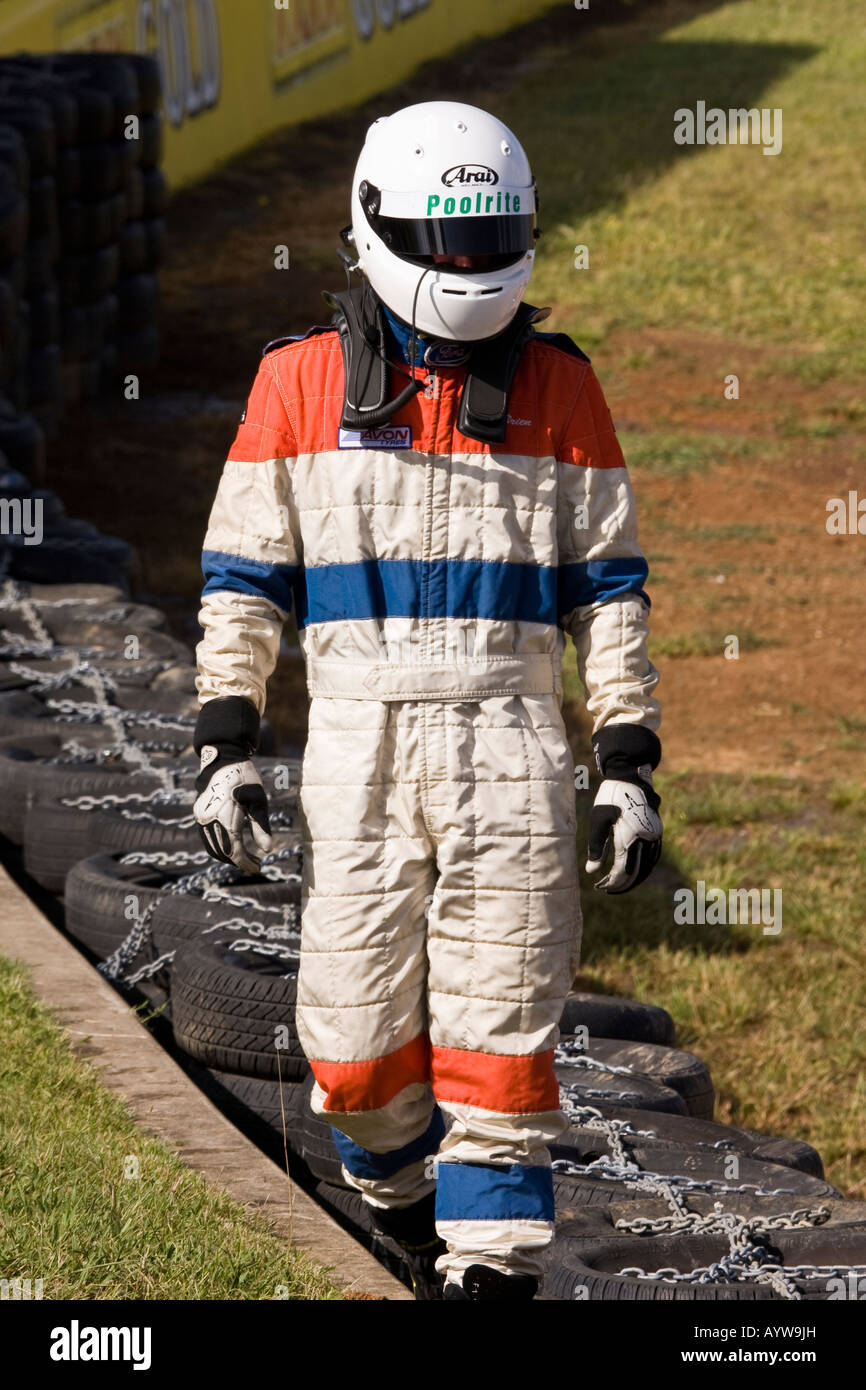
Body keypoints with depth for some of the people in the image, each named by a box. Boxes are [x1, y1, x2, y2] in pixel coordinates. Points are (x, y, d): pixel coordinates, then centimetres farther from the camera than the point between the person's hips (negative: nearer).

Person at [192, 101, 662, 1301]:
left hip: (511, 750, -1)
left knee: (500, 1034, -6)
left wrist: (631, 769, 1)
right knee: (357, 1037, 4)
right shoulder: (301, 382, 3)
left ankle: (491, 1270, -3)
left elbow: (608, 591, 7)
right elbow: (242, 580, 7)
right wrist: (225, 750, -1)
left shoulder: (559, 389, 5)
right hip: (358, 744, 1)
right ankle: (406, 1198, 33)